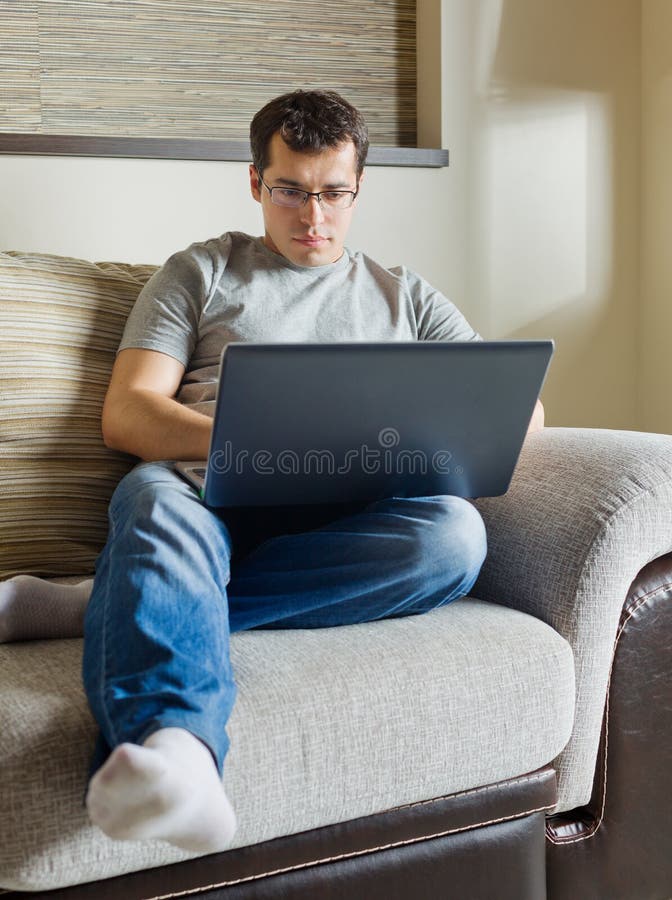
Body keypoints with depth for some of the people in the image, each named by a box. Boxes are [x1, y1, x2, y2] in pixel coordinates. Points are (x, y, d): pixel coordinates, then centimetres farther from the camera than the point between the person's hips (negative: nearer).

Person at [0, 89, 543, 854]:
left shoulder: (406, 297, 26)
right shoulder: (201, 272, 21)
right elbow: (125, 415, 7)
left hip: (340, 526, 2)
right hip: (207, 496, -1)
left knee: (453, 532, -32)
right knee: (154, 498, -36)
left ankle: (116, 604, -33)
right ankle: (175, 751, -63)